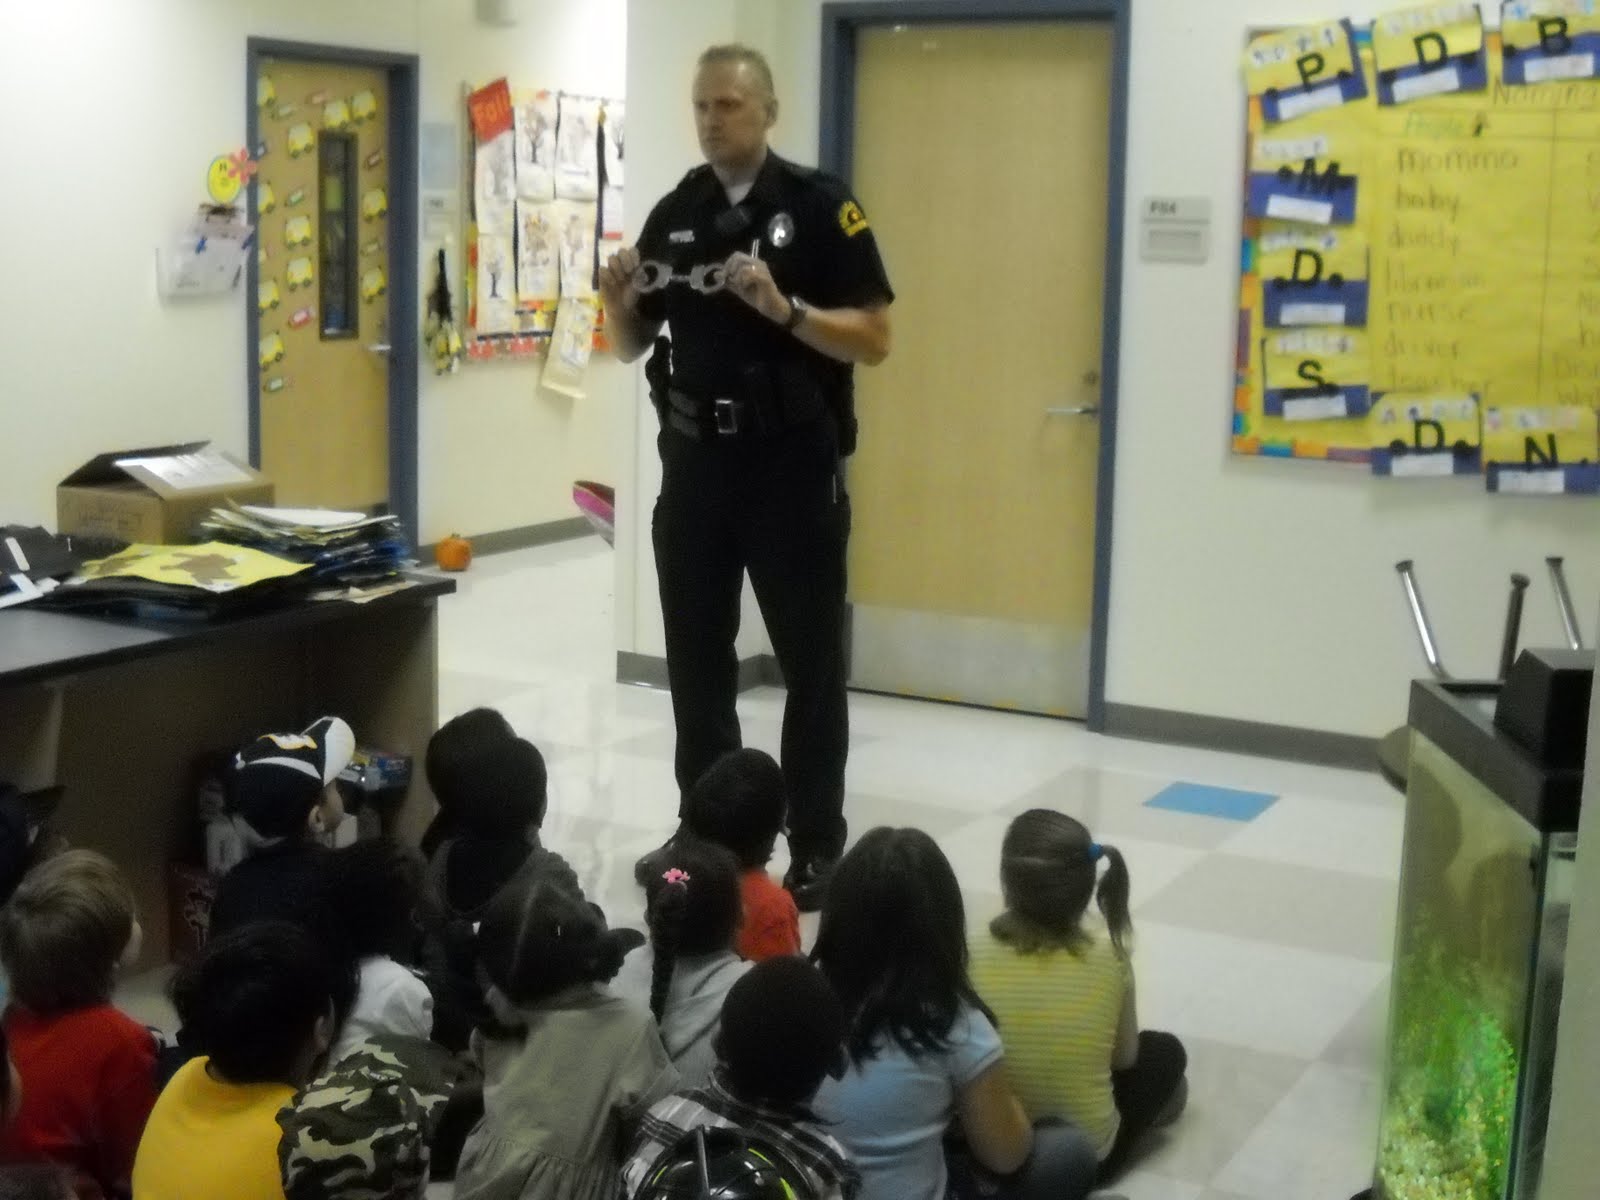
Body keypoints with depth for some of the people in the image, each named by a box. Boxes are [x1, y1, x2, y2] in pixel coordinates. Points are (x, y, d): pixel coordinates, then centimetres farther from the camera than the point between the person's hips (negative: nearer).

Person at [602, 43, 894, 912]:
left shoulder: (820, 207, -6)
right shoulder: (674, 214, 9)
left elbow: (874, 340, -10)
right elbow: (631, 347, 12)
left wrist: (782, 307, -24)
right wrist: (617, 300, -8)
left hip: (794, 464, -5)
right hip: (695, 460, 5)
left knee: (811, 664, 3)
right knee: (696, 661, 11)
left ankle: (817, 849, 11)